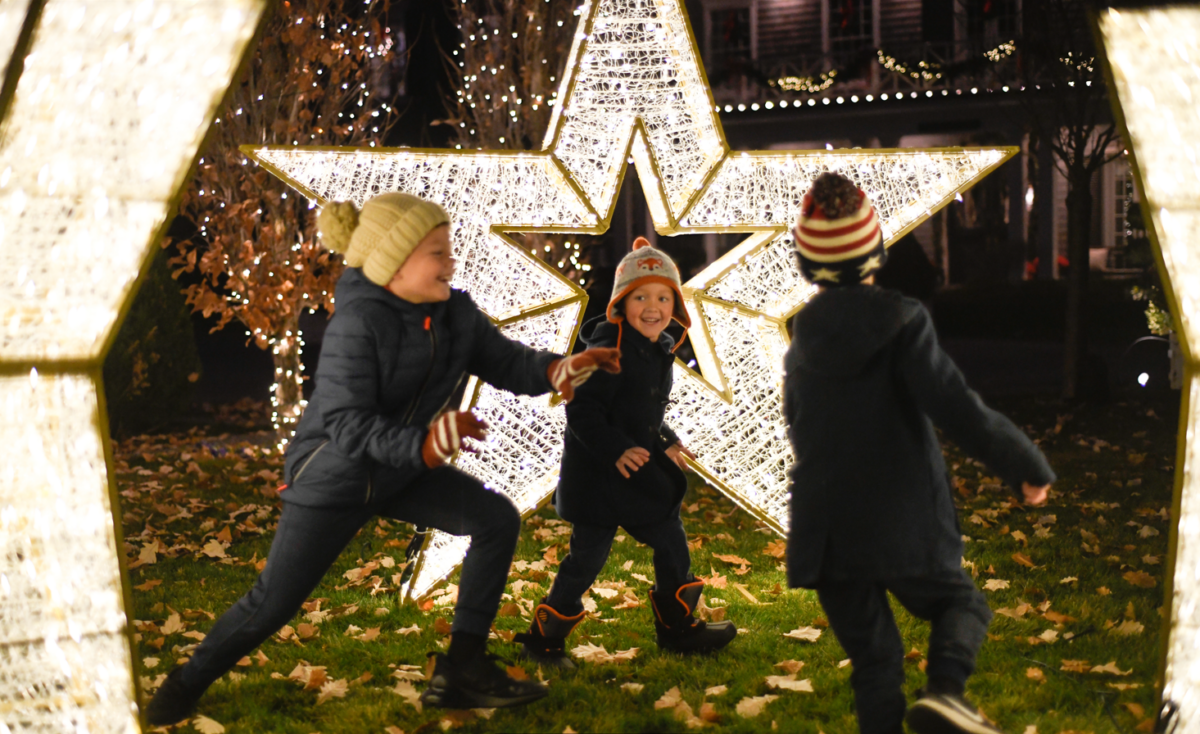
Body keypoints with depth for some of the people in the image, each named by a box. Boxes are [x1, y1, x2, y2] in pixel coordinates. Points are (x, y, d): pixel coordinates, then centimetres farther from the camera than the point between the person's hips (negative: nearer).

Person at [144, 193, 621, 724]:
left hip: (402, 471, 6)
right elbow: (346, 423, -33)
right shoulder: (358, 322, -28)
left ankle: (461, 671, -2)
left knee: (497, 519, -8)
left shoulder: (455, 311, -7)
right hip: (332, 478, -6)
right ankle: (186, 685, 27)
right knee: (271, 606, -1)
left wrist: (558, 370, -25)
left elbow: (504, 360, -4)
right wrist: (422, 445, -47)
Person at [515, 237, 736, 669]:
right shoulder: (609, 352, -20)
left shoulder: (660, 353, 10)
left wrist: (665, 442, 10)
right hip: (597, 474, -9)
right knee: (588, 556, -3)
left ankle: (677, 628, 31)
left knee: (672, 544, 14)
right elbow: (581, 409, -24)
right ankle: (543, 638, 13)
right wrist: (615, 450, -30)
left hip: (639, 472, 9)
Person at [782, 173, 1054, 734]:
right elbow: (954, 407, -20)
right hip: (904, 528, -3)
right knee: (961, 604, 19)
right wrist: (1026, 466, -12)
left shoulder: (800, 348, 5)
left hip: (826, 534, 4)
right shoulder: (902, 323, -10)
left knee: (872, 658, 13)